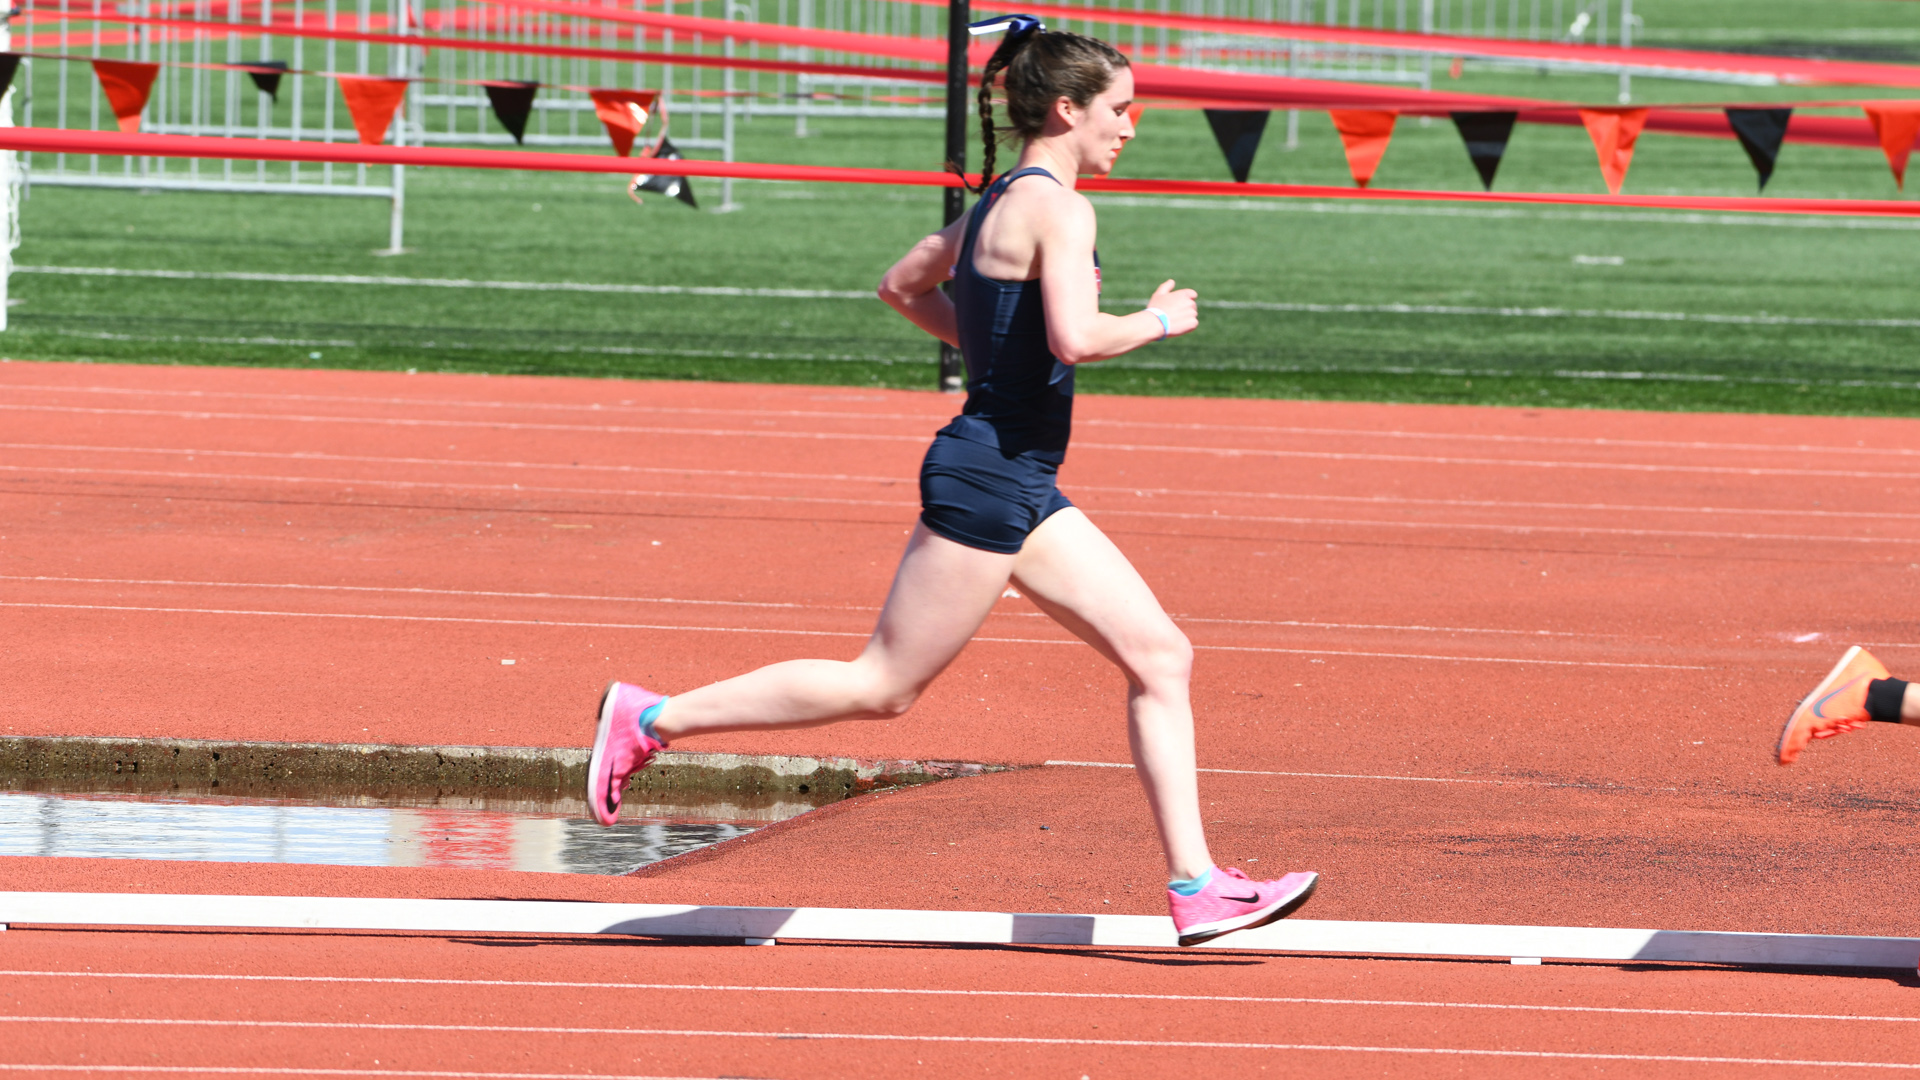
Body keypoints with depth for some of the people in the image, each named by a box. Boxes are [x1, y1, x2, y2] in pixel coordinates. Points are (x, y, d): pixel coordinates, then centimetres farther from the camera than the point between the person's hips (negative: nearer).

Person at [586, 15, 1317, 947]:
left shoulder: (999, 205, 15)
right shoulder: (1055, 208, -15)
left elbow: (902, 284, 27)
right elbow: (1076, 337, -29)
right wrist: (1158, 321, -11)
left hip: (1023, 488, 10)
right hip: (986, 477, -10)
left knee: (1161, 657, 5)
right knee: (884, 686, -2)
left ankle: (1196, 888, 3)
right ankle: (651, 719, 6)